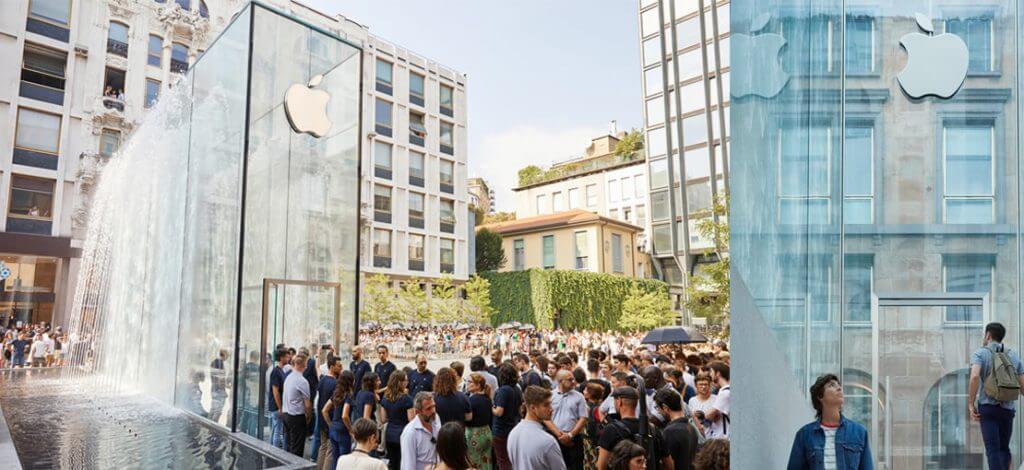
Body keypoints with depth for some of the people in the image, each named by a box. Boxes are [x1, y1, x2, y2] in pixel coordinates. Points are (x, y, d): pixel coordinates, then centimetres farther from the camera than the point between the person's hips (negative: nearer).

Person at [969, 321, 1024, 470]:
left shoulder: (979, 353, -4)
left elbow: (975, 376, -22)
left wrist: (970, 404, -16)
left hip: (988, 407, -4)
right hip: (1008, 408, 4)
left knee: (993, 449, -2)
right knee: (1004, 448, 18)